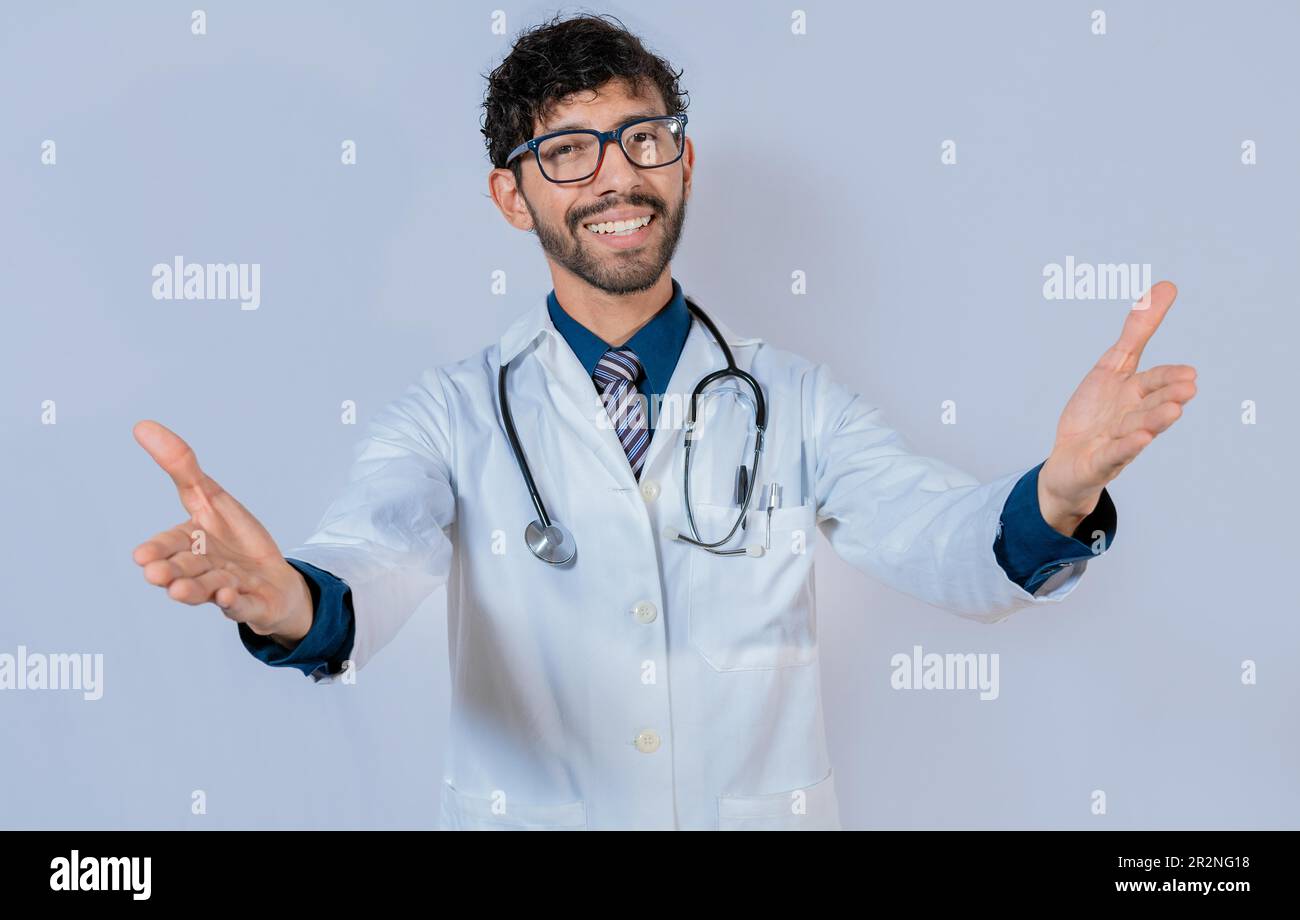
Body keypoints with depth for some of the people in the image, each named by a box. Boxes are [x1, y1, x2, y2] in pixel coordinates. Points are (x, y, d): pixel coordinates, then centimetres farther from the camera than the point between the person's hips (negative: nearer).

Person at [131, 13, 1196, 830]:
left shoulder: (795, 402, -1)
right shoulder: (455, 414, -4)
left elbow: (947, 543, -14)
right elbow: (373, 563, -20)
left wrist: (1057, 497, -37)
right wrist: (289, 601, -44)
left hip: (769, 810, 1)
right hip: (528, 811, -1)